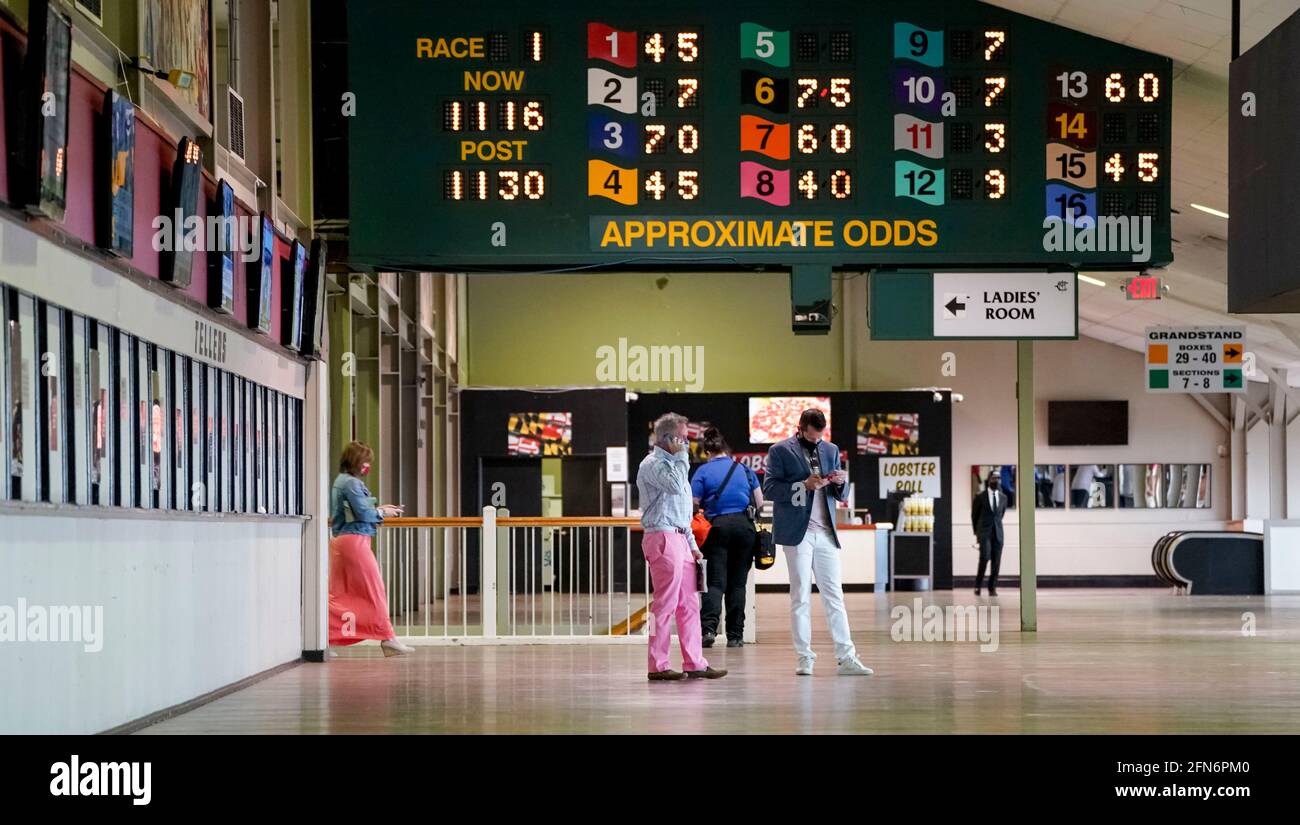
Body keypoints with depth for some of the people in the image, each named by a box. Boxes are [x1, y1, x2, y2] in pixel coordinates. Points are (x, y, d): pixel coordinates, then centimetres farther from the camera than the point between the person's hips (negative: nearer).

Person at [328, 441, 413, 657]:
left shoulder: (340, 482, 17)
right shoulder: (351, 483, -13)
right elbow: (364, 514, -17)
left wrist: (378, 510, 13)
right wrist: (382, 513, 0)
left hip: (339, 541, 10)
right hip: (355, 540, -9)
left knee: (337, 593, 8)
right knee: (375, 590, -2)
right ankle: (387, 639, 2)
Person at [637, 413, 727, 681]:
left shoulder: (672, 463, 23)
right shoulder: (653, 464, -7)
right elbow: (675, 486, -26)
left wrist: (692, 544, 22)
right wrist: (682, 455, -12)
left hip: (678, 538, 10)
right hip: (662, 537, -10)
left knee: (689, 603, 7)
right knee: (666, 603, -9)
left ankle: (694, 663, 10)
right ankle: (658, 666, -6)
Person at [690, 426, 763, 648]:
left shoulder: (703, 472, 3)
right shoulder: (744, 469, 12)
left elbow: (693, 505, -2)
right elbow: (760, 503, 13)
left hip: (718, 527, -2)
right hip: (744, 526, 2)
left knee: (716, 581, -3)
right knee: (737, 583, 7)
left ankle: (708, 627, -22)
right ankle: (735, 635, 7)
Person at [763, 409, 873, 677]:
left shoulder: (830, 450, 14)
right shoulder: (780, 451, 0)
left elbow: (842, 496, 17)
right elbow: (769, 489, -8)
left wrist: (841, 482, -6)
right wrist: (804, 485, -18)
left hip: (826, 532, 4)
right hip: (798, 533, -4)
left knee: (834, 595, 3)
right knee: (801, 596, -1)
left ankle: (847, 658, 3)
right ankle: (805, 658, 4)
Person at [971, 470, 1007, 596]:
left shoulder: (1003, 498, 9)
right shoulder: (980, 497, 1)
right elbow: (974, 516, 10)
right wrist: (976, 532, 14)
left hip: (998, 533, 3)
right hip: (984, 533, -3)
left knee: (996, 562, -2)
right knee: (985, 557, -18)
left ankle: (992, 588, 6)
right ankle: (978, 584, -2)